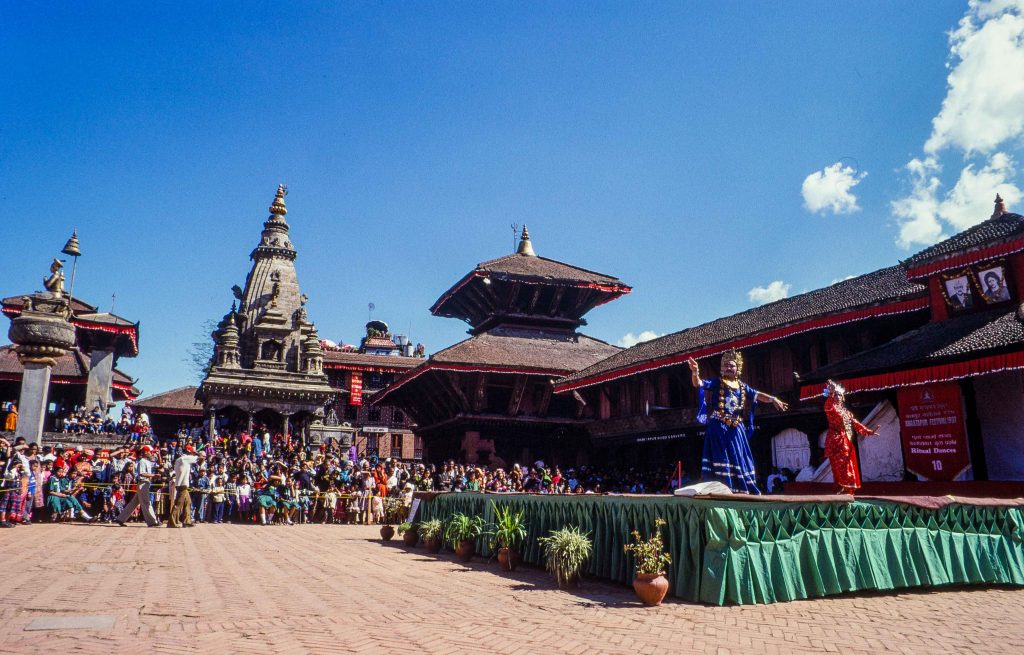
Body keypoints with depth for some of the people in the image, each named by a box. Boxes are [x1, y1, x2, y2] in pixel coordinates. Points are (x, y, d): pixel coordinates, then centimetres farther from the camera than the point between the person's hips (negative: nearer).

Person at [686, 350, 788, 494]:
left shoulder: (742, 386, 14)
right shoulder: (716, 383, -1)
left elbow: (757, 395, 14)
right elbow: (698, 384, -14)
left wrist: (773, 399, -4)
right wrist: (695, 373, -36)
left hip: (736, 429, 5)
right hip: (719, 428, -5)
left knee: (740, 459, 9)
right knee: (722, 459, -11)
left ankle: (742, 490, 17)